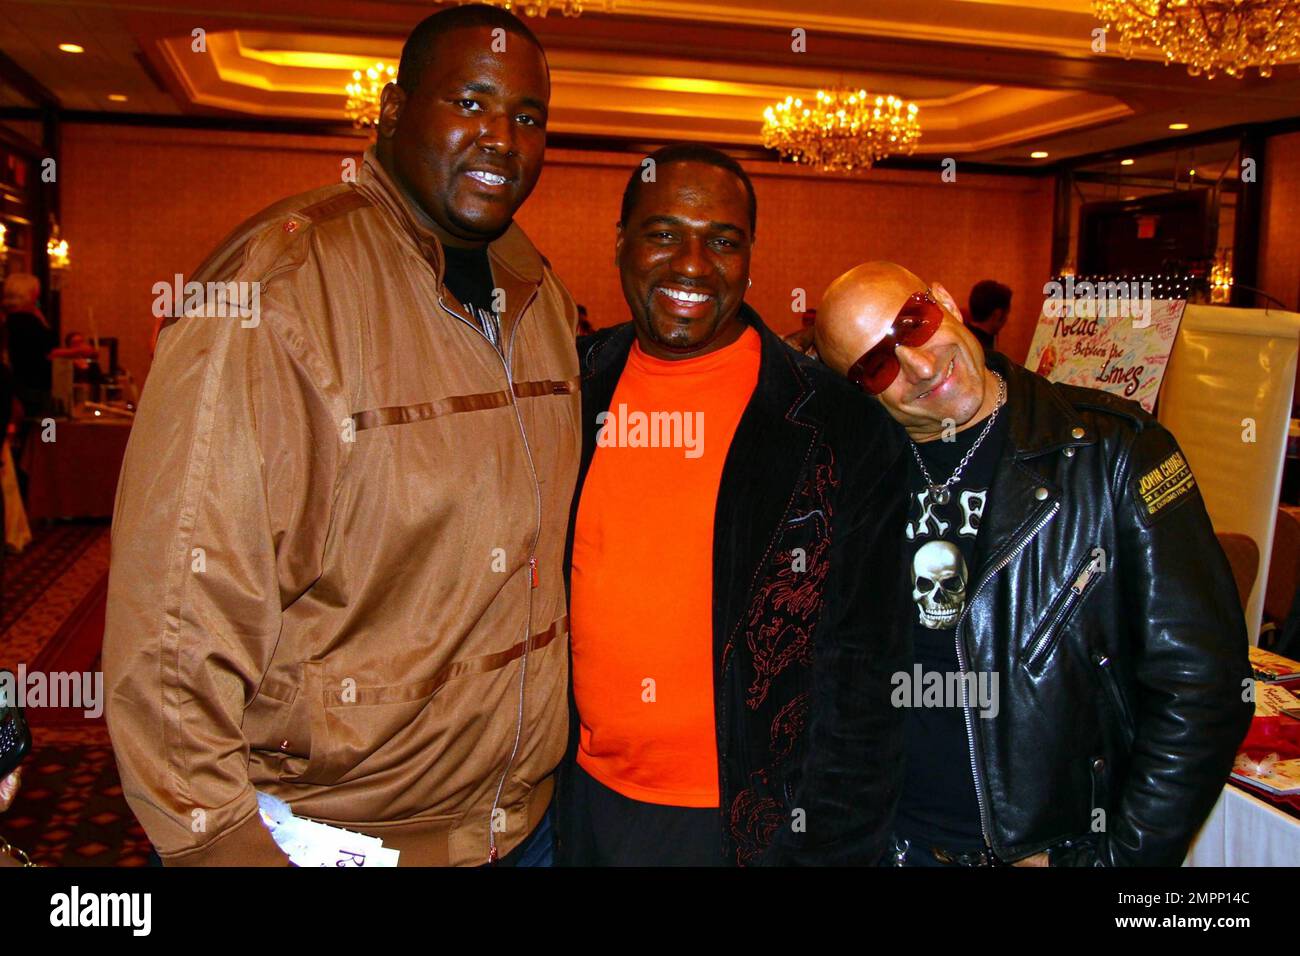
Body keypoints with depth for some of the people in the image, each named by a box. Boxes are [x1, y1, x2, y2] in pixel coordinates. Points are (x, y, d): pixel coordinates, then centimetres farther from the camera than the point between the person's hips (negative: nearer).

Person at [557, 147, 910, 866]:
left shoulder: (838, 428, -13)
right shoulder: (571, 388, -2)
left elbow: (860, 677, -9)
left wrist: (831, 846, -10)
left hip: (748, 823, -3)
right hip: (585, 799, 4)